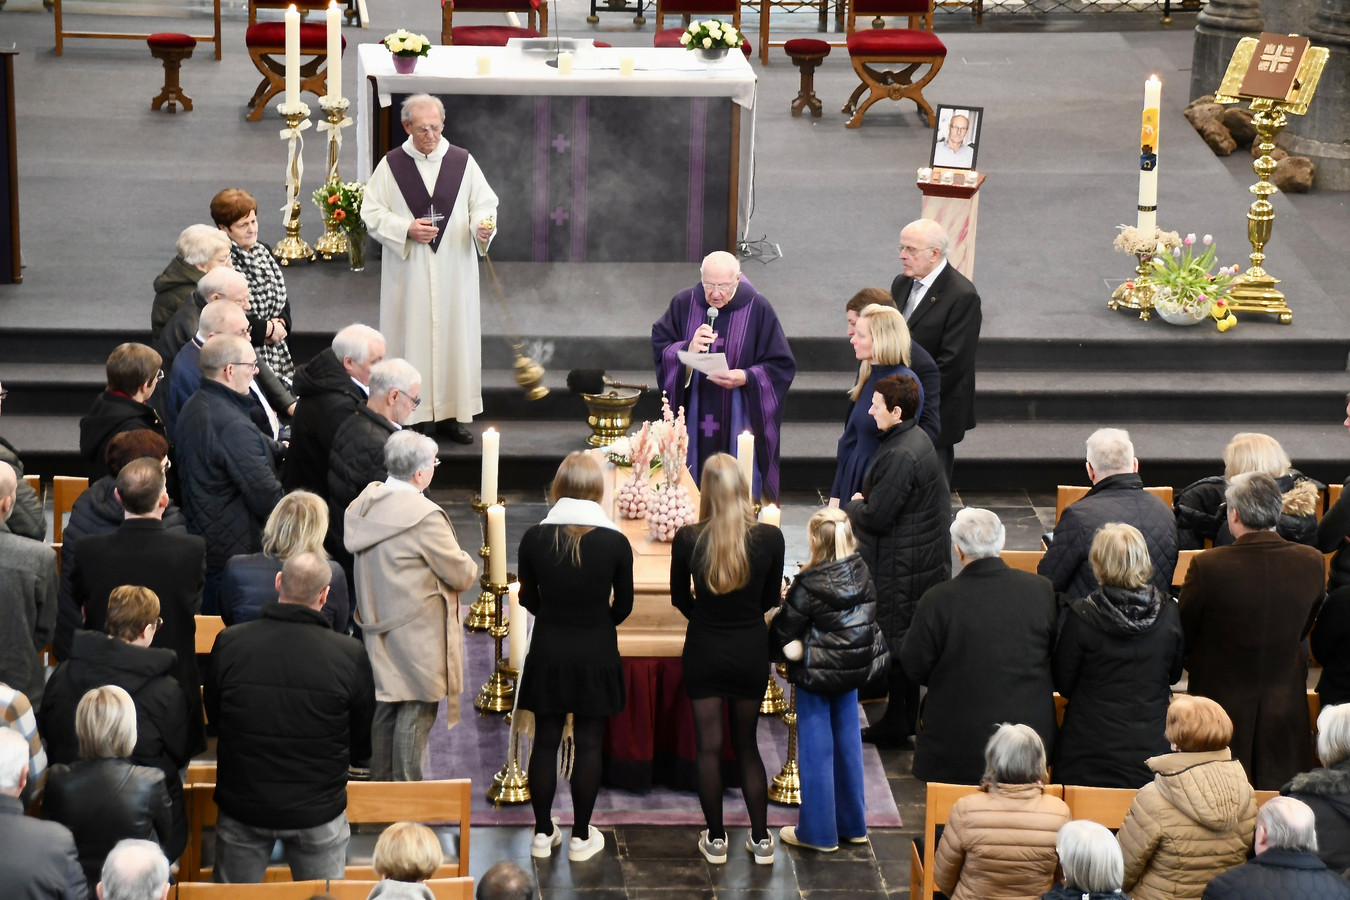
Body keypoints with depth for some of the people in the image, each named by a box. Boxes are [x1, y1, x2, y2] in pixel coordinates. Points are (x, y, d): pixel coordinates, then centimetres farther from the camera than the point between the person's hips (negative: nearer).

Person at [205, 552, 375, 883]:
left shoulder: (229, 643, -13)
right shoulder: (350, 655, -16)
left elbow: (214, 716, 4)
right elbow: (363, 746, -4)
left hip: (241, 806, 1)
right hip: (319, 811, -1)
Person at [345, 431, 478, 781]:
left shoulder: (363, 504, 1)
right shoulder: (424, 516, -23)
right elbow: (460, 575, -16)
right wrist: (469, 567, 8)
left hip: (378, 627, 8)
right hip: (417, 635, -8)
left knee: (385, 710, 18)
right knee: (416, 712, 1)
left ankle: (379, 782, 28)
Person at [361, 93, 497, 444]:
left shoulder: (463, 162, 2)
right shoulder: (391, 165, 0)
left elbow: (484, 202, 6)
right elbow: (371, 212, 1)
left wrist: (482, 225, -16)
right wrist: (406, 229, -13)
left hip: (454, 269, 1)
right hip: (408, 272, -1)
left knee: (456, 333, 4)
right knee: (411, 335, -1)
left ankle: (456, 414, 12)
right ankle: (409, 415, 5)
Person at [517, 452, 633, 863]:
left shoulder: (534, 538, -10)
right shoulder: (615, 542, -13)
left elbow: (528, 598, 2)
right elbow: (623, 606, -1)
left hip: (548, 653, 1)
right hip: (596, 655, -1)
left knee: (545, 741, 12)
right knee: (588, 746, 8)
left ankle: (543, 833, 20)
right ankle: (581, 837, 16)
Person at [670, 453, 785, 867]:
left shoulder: (687, 539, -16)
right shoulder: (769, 538, -14)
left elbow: (680, 597, 0)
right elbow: (771, 598, 1)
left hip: (704, 650, -1)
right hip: (751, 651, 1)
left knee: (709, 746, 8)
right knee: (747, 745, 14)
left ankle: (715, 840, 14)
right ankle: (761, 840, 15)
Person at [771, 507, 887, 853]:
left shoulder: (809, 584, -22)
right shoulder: (863, 574, -6)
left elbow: (785, 630, -15)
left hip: (818, 672, -6)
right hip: (855, 667, 6)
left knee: (816, 749, 5)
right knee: (847, 741, 17)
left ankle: (818, 831, 12)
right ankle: (852, 824, 27)